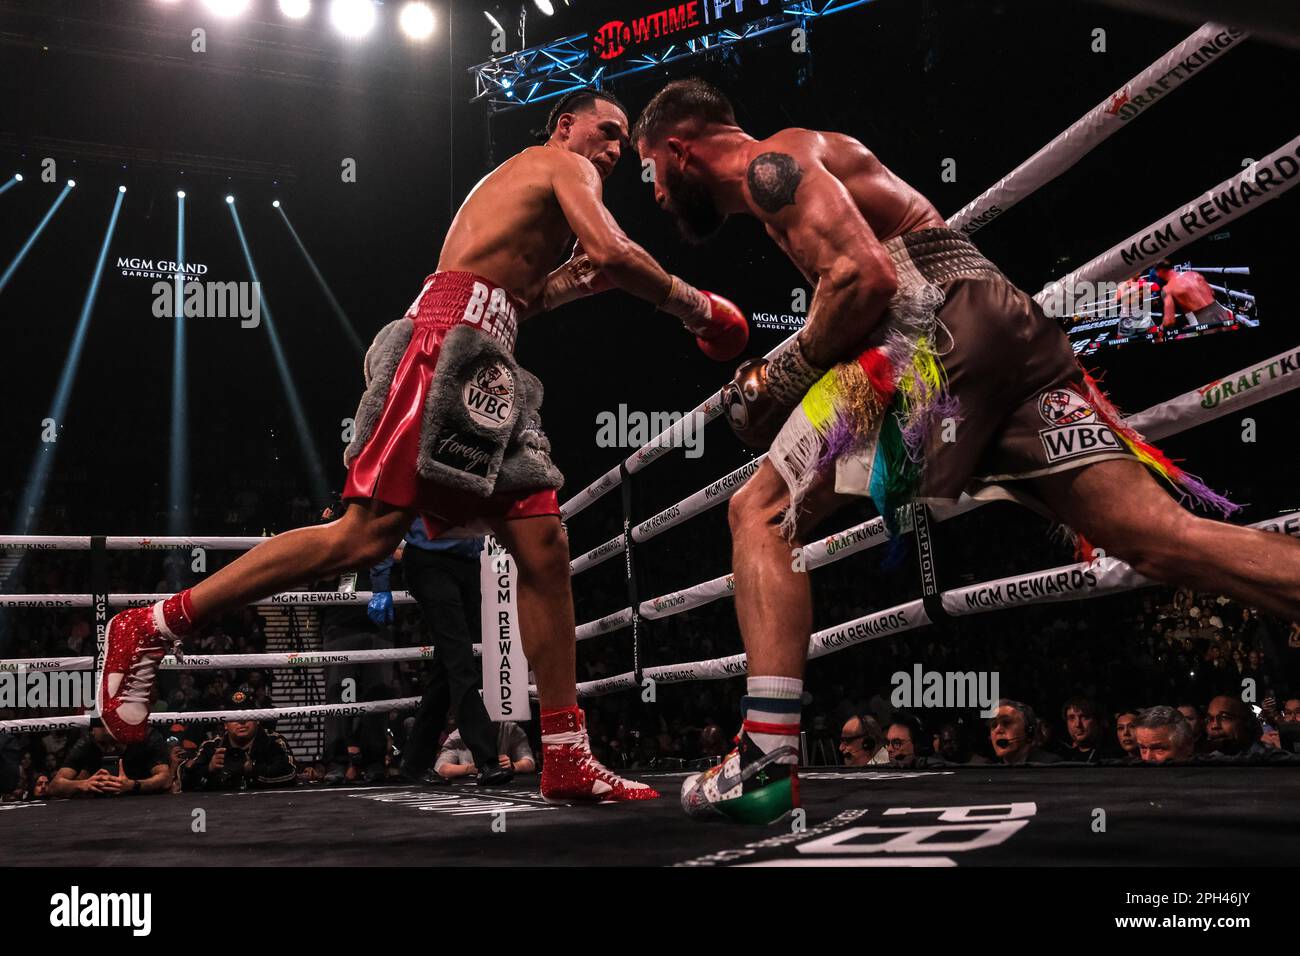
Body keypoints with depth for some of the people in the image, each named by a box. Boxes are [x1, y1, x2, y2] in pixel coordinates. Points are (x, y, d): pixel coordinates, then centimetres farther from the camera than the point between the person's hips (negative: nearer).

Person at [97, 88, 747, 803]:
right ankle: (153, 628, -12)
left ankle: (567, 762, -3)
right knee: (367, 534, -19)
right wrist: (696, 308, -1)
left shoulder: (517, 182, 34)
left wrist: (584, 275, 26)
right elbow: (615, 253, -12)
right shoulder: (566, 167, 6)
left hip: (485, 368, 10)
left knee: (543, 548, 0)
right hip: (453, 337, -10)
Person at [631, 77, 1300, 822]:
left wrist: (784, 376, 0)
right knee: (1160, 537, -2)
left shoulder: (771, 163, 4)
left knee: (761, 515, 0)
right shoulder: (814, 159, 35)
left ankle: (767, 763, -9)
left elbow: (864, 277, -13)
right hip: (1010, 329, 9)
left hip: (936, 329, -9)